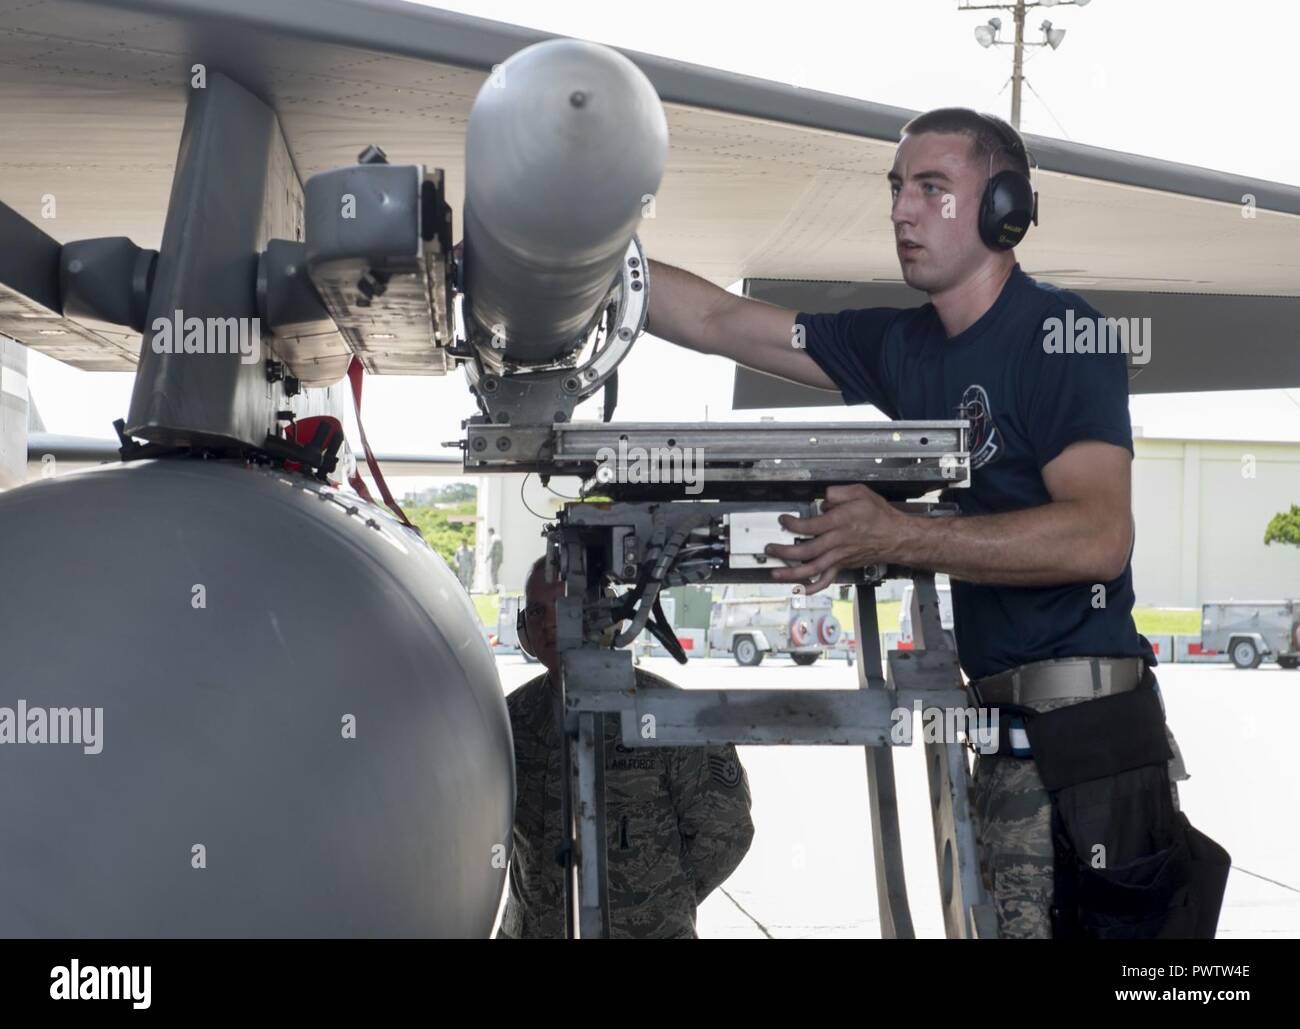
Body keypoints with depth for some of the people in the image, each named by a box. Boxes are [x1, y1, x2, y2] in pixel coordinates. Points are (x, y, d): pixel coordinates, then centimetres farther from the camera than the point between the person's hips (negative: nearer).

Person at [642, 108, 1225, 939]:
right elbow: (715, 322, 13)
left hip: (1086, 729, -7)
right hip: (1002, 728, 7)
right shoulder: (901, 346, 12)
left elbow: (1099, 537, -20)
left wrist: (896, 538, -26)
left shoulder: (1062, 332, -8)